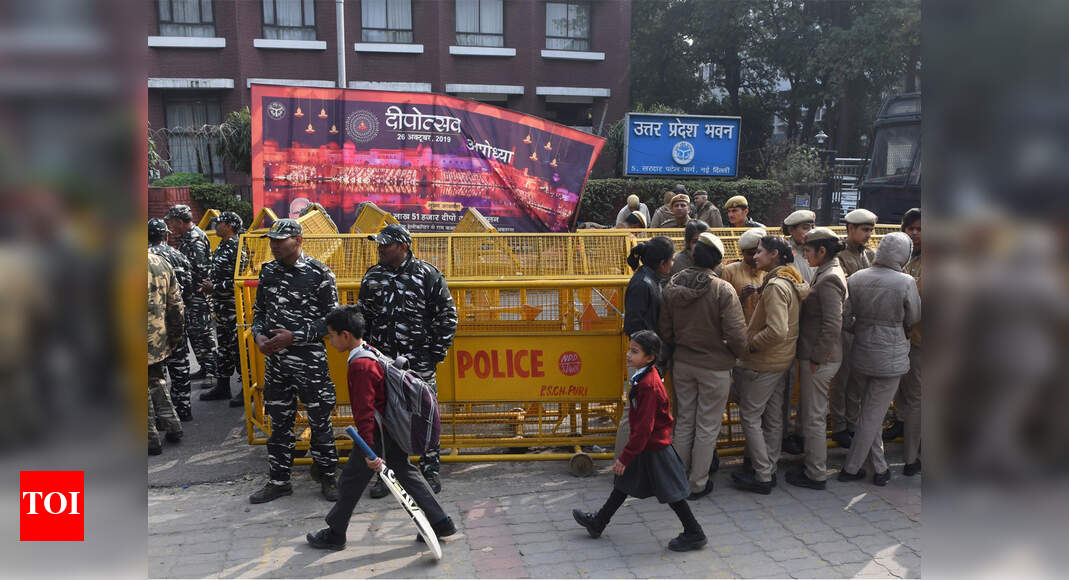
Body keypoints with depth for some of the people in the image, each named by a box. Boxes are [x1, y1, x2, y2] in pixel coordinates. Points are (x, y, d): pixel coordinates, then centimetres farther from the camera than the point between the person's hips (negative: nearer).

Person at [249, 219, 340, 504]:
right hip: (275, 360, 5)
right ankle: (278, 481, 26)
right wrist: (259, 335, -2)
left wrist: (294, 336, -17)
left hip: (310, 360, -5)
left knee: (320, 421, 6)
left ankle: (327, 476, 23)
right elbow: (259, 310, 18)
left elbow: (332, 319, -10)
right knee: (279, 422, 14)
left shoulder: (319, 273, -10)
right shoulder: (268, 271, 8)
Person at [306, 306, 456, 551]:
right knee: (406, 472, 17)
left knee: (350, 481, 7)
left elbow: (364, 412, -26)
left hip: (378, 433, -9)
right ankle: (441, 522, 21)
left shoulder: (359, 366, -23)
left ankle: (335, 534, 24)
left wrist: (369, 451, -27)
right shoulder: (371, 351, 6)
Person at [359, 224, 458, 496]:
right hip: (382, 361, 4)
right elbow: (363, 317, 18)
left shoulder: (427, 274, -5)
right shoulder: (372, 277, 8)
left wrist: (437, 351, -4)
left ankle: (431, 470, 19)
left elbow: (447, 315, -1)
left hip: (420, 362, -3)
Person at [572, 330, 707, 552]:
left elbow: (644, 427, -27)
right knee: (624, 482, 18)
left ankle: (694, 534, 19)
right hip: (647, 444, 10)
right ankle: (598, 523, 30)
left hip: (654, 448, -10)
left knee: (670, 492, 4)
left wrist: (625, 457, -22)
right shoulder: (644, 377, 2)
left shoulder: (648, 386, -28)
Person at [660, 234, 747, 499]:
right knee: (707, 427, 9)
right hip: (715, 367, -4)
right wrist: (738, 354, 3)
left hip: (682, 364, 5)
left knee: (684, 422, 17)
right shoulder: (723, 290, -18)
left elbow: (665, 330, 3)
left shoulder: (673, 287, -4)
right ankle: (697, 484, 18)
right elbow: (736, 335, -18)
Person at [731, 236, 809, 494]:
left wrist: (750, 344, -18)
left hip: (763, 363, -9)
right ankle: (769, 469, 26)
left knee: (750, 416, 1)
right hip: (782, 359, 9)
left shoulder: (776, 286, -22)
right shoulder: (793, 281, 8)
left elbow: (777, 330, -30)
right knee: (773, 417, 16)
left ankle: (762, 477, 5)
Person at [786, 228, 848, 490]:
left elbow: (832, 327, -24)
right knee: (812, 413, 20)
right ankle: (814, 463, 33)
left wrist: (816, 358, -18)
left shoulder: (828, 280, -20)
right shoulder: (825, 273, 11)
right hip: (815, 356, 10)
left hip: (820, 360, -10)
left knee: (813, 417, 2)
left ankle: (816, 475, 14)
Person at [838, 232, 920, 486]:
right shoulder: (906, 282, -16)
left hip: (861, 354, 5)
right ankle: (851, 468, 16)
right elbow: (913, 319, -4)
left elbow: (845, 319, -1)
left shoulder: (855, 279, -4)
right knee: (873, 415, 7)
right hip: (890, 357, -5)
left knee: (871, 412, 19)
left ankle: (880, 467, 28)